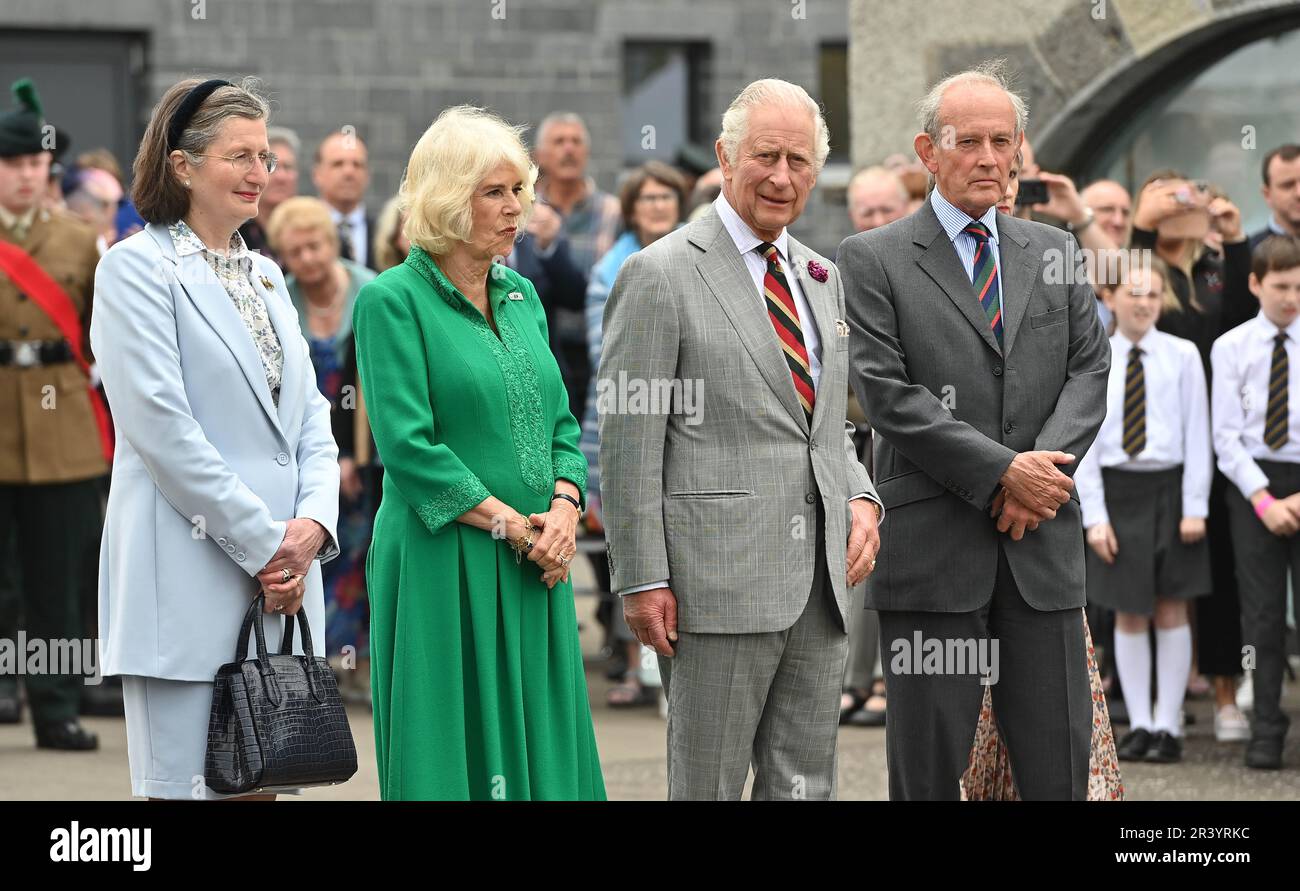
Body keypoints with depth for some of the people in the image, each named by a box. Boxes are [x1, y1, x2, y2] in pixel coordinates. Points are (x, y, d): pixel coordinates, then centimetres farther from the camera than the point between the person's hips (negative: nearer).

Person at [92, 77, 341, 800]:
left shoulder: (266, 275, 18)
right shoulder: (138, 267, -5)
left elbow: (308, 414, 15)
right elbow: (161, 425, -13)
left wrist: (313, 524, -4)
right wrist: (262, 545, -14)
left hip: (281, 574, 7)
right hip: (190, 578, -7)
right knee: (184, 790, -5)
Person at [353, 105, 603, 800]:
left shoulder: (520, 297, 14)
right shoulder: (391, 300, -8)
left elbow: (559, 422, 15)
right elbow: (409, 447, -14)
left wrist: (562, 510, -4)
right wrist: (510, 525, -14)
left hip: (534, 570, 7)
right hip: (443, 567, -7)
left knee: (536, 747, 7)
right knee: (453, 755, -2)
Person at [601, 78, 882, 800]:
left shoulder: (819, 276, 16)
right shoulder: (661, 274, -6)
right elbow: (627, 442, -9)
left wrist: (860, 497, 4)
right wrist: (642, 580, -13)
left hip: (820, 577, 7)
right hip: (719, 578, -7)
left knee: (806, 783, 9)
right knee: (708, 785, 0)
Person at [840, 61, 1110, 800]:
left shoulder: (1053, 252, 15)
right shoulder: (873, 260, 1)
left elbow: (1090, 367, 8)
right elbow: (888, 392, -8)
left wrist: (1044, 470, -10)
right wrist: (1003, 472, -14)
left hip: (1043, 542, 4)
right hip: (933, 545, -3)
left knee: (1060, 764, 3)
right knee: (929, 765, 2)